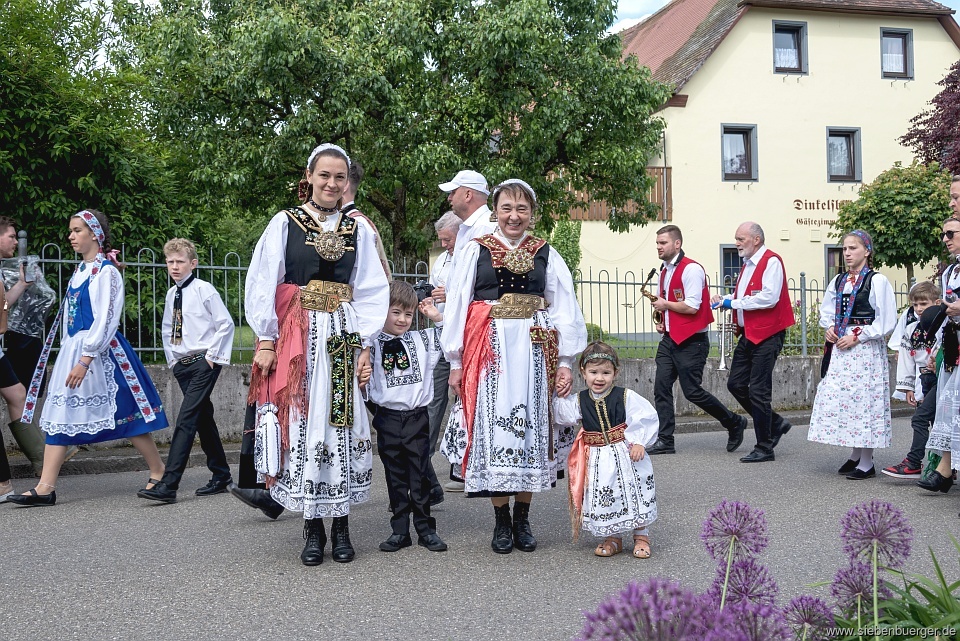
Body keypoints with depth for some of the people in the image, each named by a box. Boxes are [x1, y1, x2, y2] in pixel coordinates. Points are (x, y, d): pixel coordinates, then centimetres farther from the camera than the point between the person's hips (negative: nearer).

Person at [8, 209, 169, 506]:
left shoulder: (106, 271, -11)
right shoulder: (80, 270, 14)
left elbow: (105, 320, -17)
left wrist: (85, 360, -21)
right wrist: (69, 353, 13)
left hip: (100, 351, -8)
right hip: (72, 349, 8)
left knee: (126, 414, -1)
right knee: (59, 416, 2)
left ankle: (159, 473, 13)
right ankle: (45, 488, 3)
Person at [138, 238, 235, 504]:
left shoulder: (204, 290, -7)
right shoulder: (171, 295, 12)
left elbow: (225, 323, -7)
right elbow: (167, 330, 25)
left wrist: (212, 355, -9)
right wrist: (171, 359, 14)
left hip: (204, 363, -7)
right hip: (182, 365, 7)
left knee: (186, 420, -14)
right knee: (203, 419, 13)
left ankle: (168, 485, -19)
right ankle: (221, 476, 24)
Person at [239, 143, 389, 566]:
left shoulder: (358, 229, 9)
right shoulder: (285, 223, 3)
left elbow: (372, 291, 7)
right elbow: (262, 285, 0)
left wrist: (365, 346, 0)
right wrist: (265, 340, -7)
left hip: (343, 336, 2)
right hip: (296, 336, -2)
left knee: (343, 422, 1)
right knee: (302, 423, -2)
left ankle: (341, 526, 10)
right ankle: (313, 528, 6)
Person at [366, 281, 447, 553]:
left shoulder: (423, 339, 6)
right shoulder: (372, 343, 0)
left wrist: (438, 317, -1)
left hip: (417, 416, 1)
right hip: (387, 416, 0)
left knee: (420, 474, 6)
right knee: (395, 476, 8)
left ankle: (426, 529, 15)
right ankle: (400, 530, 17)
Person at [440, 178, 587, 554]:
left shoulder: (546, 255, 8)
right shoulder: (475, 251, 4)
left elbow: (564, 310, 7)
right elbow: (456, 306, 3)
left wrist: (565, 362, 0)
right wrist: (456, 361, -1)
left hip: (535, 350, 1)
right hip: (488, 349, -1)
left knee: (530, 427, 3)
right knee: (493, 428, -1)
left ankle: (522, 520, 15)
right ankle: (501, 522, 10)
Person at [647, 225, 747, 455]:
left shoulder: (691, 269, -14)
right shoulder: (664, 271, 14)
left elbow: (691, 307, -22)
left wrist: (665, 305, -9)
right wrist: (661, 321, 10)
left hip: (691, 341, -8)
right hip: (669, 339, 9)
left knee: (692, 391, -5)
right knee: (661, 388, 1)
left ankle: (734, 424, 14)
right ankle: (664, 441, 5)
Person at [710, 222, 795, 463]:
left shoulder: (771, 261, -12)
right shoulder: (747, 264, 17)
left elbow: (769, 297, -23)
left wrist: (733, 303, -17)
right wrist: (725, 299, 7)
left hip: (767, 336, -9)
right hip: (748, 334, 9)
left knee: (758, 391, -5)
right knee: (736, 384, 9)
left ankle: (764, 448, 6)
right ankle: (775, 423, 24)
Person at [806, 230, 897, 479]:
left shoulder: (877, 281, -7)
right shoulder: (839, 281, 12)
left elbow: (886, 321, -10)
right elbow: (826, 311, 25)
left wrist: (857, 336, -14)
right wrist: (829, 328, 5)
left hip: (866, 349, -7)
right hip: (840, 349, 7)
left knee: (864, 400, -4)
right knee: (840, 399, 7)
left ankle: (867, 463, 4)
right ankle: (855, 456, 22)